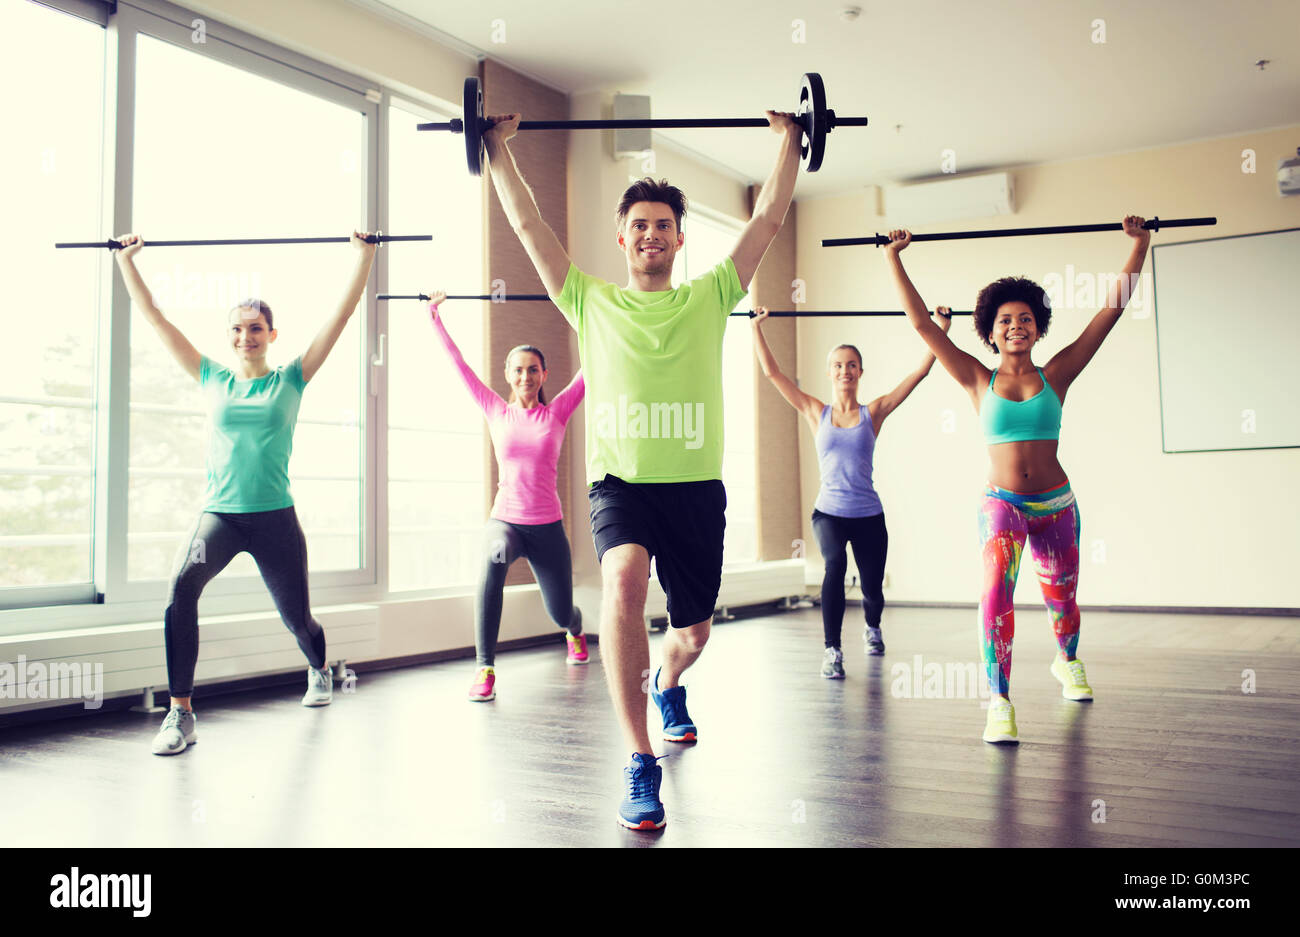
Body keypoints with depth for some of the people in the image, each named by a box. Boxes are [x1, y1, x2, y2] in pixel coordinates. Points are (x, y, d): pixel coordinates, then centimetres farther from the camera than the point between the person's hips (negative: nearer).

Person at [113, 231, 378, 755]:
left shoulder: (290, 379, 3)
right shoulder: (213, 379, 8)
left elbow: (342, 314, 0)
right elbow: (154, 318, 11)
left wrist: (364, 256, -1)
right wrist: (126, 259, 12)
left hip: (275, 518, 0)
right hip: (218, 514, 1)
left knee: (296, 617, 13)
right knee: (182, 589, -29)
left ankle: (319, 672, 48)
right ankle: (181, 714, -23)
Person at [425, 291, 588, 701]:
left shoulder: (557, 412, 1)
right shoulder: (497, 412, 2)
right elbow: (459, 365, 4)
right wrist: (435, 317, 5)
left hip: (548, 527, 1)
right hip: (505, 520, -1)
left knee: (561, 613, 10)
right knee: (493, 560, -38)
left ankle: (576, 633, 54)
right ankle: (485, 669, -31)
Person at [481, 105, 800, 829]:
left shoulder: (709, 297, 11)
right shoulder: (592, 302, 9)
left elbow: (770, 218, 13)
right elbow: (528, 223, 12)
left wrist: (789, 140, 16)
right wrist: (499, 148, 14)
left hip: (696, 485, 2)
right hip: (619, 481, -2)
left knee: (694, 633, 13)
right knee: (624, 585, -33)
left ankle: (666, 684, 52)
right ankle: (641, 763, -21)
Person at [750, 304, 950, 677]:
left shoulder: (873, 412, 1)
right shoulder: (816, 413, 3)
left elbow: (921, 371, -1)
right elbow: (772, 372, 2)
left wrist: (942, 328, -3)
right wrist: (756, 327, 1)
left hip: (868, 514, 1)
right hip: (829, 512, -1)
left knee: (872, 588, 10)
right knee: (835, 563, -31)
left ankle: (872, 629, 48)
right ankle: (832, 650, -22)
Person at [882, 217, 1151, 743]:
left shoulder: (1056, 375, 1)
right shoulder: (979, 381, 0)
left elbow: (1112, 309, 2)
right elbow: (921, 323, -1)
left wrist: (1140, 245, 4)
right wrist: (893, 259, 0)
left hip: (1055, 504, 2)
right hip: (1001, 502, -2)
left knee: (1061, 599, 18)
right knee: (996, 588, -26)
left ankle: (1067, 662, 50)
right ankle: (999, 703, -26)